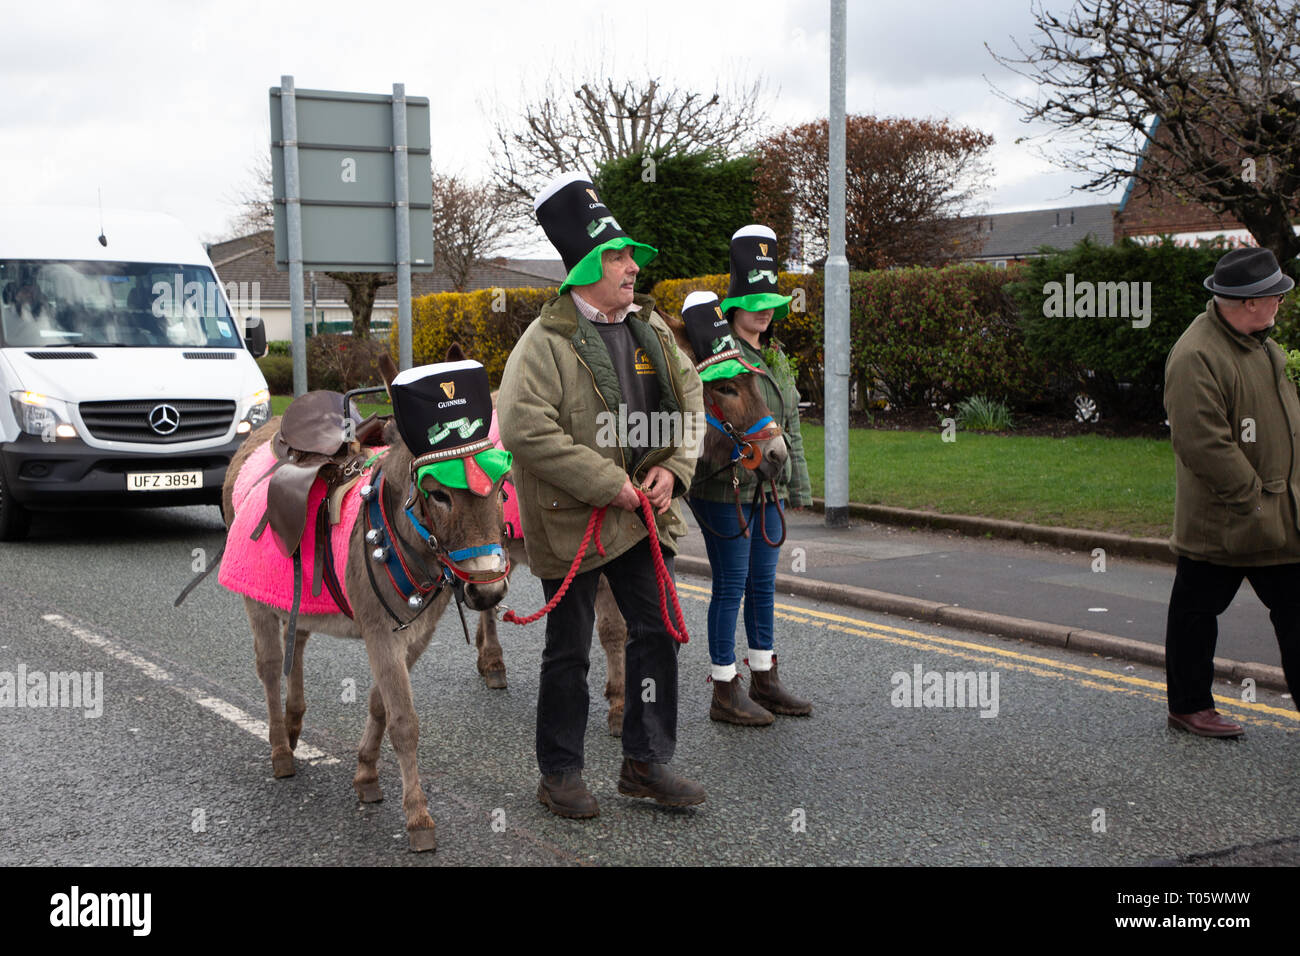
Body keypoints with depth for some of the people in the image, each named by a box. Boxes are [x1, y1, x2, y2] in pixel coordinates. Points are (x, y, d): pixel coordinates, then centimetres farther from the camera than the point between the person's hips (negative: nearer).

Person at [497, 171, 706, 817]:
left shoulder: (651, 327, 7)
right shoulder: (546, 340, -14)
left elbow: (689, 400, 13)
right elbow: (524, 429, -23)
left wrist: (672, 469, -5)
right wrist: (608, 485, -23)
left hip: (645, 514, 6)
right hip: (572, 521, -6)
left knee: (656, 633, 9)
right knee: (569, 651, 6)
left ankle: (646, 763, 23)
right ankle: (559, 774, 21)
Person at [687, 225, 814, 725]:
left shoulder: (775, 356, 15)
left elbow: (791, 426, 20)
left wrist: (798, 485, 18)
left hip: (768, 491, 8)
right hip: (727, 491, -8)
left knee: (763, 585, 14)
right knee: (731, 587, -2)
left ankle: (765, 680, 25)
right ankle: (725, 692, 7)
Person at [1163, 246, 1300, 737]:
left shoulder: (1260, 345, 11)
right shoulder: (1196, 357, -22)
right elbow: (1202, 443, -26)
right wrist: (1252, 496, -20)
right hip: (1219, 522, -9)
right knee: (1197, 610, 8)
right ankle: (1188, 705, 22)